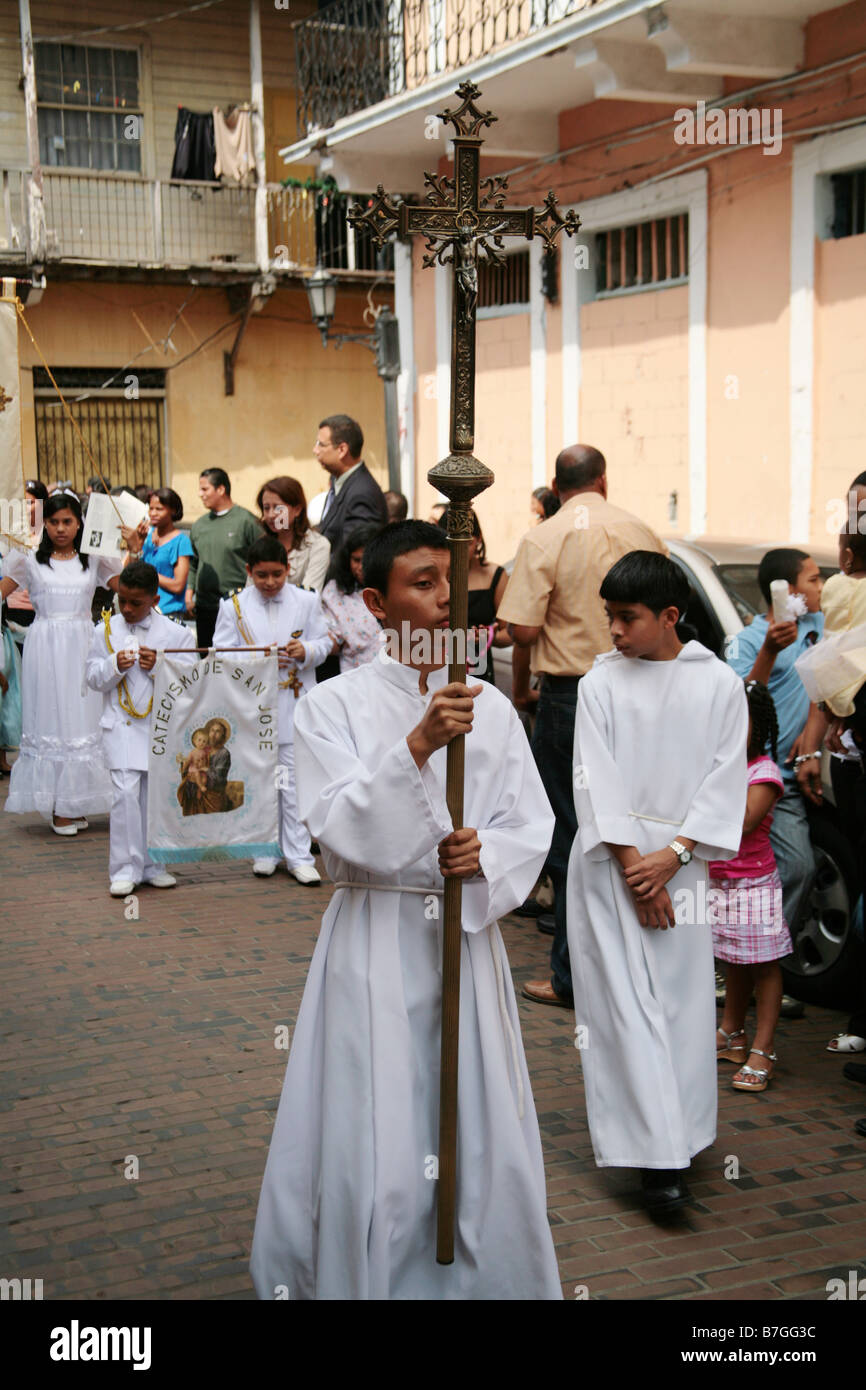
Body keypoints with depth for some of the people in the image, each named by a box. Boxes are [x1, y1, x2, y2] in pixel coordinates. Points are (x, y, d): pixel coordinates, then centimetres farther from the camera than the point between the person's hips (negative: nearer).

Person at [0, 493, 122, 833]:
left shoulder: (94, 560, 9)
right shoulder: (31, 559, 5)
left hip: (81, 646, 1)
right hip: (46, 647, -1)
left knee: (82, 717, 2)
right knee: (49, 717, 0)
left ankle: (76, 804, 12)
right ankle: (57, 806, 5)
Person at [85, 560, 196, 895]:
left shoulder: (176, 633, 2)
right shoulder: (105, 631, 5)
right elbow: (94, 679, 6)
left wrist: (158, 666, -14)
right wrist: (115, 666, -13)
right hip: (121, 725, -1)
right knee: (125, 793, -10)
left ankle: (152, 865, 19)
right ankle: (125, 870, -2)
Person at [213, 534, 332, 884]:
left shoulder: (307, 601, 4)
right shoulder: (233, 606, 2)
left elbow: (324, 641, 7)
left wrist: (306, 651, -14)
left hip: (294, 706, -1)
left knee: (295, 781, -2)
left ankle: (298, 856, 4)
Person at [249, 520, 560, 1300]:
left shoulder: (489, 707, 6)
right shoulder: (334, 704, -4)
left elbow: (533, 825, 7)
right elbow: (342, 828, -15)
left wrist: (486, 853, -14)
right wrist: (417, 746, -28)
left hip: (467, 937, 3)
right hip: (375, 944, -3)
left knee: (480, 1136, 8)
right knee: (374, 1149, 1)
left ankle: (487, 1280, 25)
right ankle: (368, 1279, 19)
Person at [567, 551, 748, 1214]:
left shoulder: (720, 683, 1)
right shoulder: (601, 683, 1)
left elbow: (726, 780, -1)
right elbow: (598, 781, -3)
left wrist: (670, 857, -10)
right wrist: (632, 864, -11)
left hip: (681, 861, 1)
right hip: (610, 858, 0)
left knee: (683, 996, 2)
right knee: (623, 999, -6)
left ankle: (678, 1133, 17)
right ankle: (658, 1156, -7)